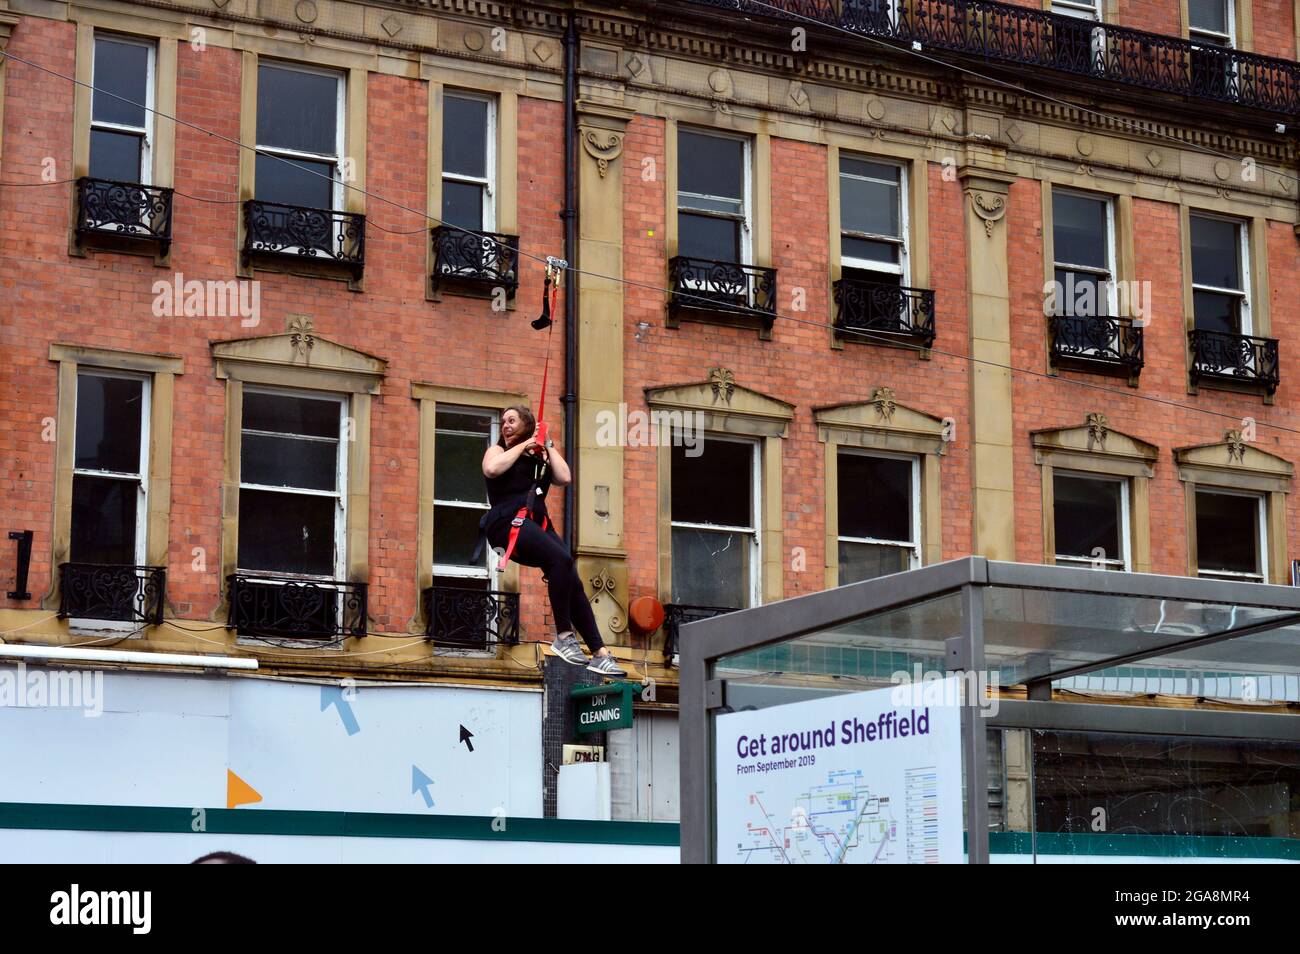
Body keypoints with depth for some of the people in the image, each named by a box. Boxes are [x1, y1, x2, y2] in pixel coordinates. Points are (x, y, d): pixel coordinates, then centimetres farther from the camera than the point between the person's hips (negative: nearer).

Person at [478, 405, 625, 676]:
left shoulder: (540, 458, 25)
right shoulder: (497, 450, 16)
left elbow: (564, 478, 6)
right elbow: (492, 469, -10)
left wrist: (548, 446, 13)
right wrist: (523, 445, 1)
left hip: (537, 523, 5)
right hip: (508, 521, -5)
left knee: (572, 581, -13)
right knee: (561, 559, -31)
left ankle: (600, 653, -16)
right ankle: (564, 636, -26)